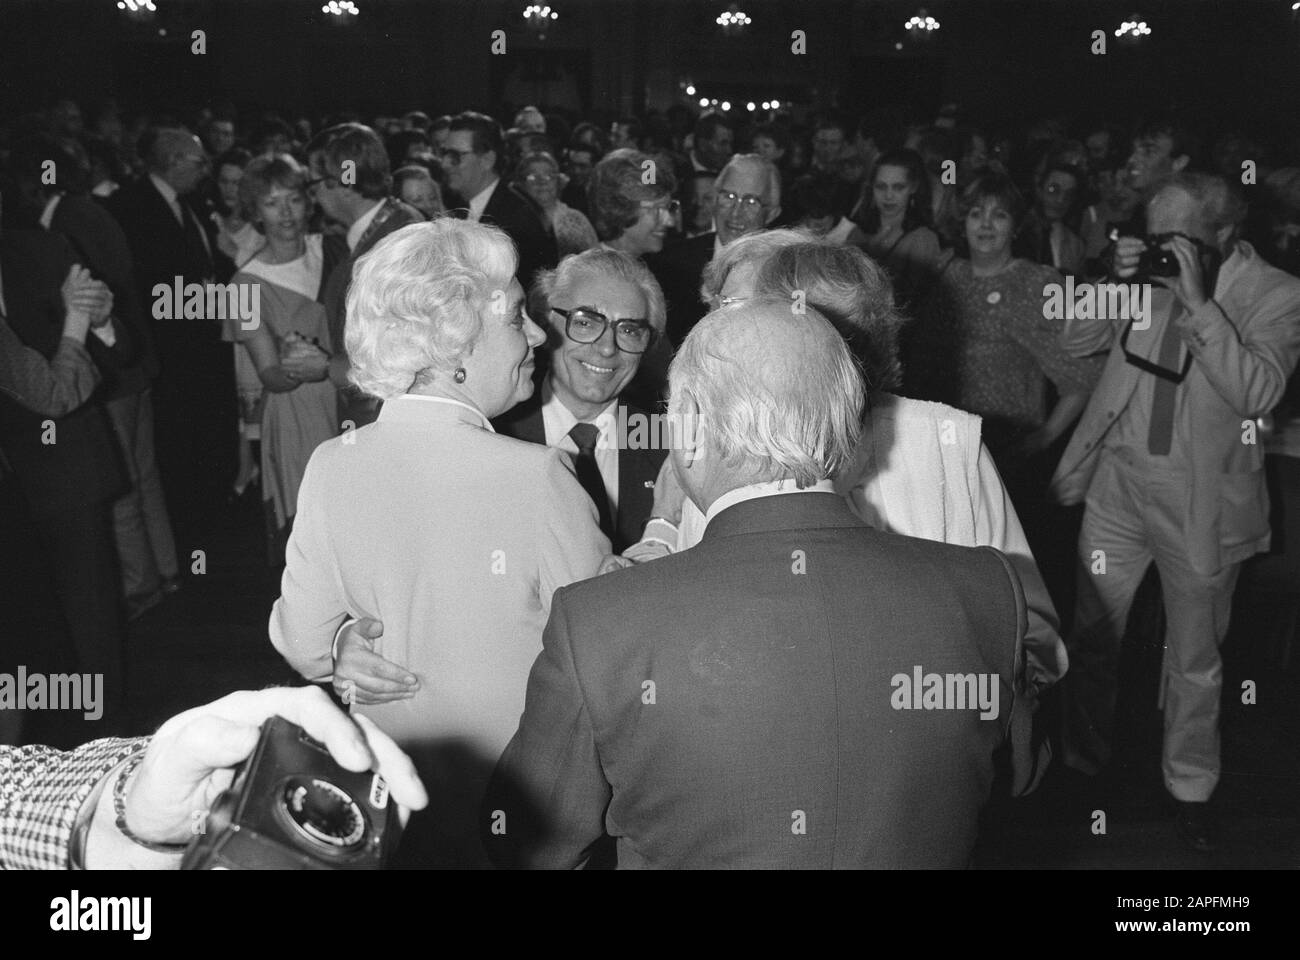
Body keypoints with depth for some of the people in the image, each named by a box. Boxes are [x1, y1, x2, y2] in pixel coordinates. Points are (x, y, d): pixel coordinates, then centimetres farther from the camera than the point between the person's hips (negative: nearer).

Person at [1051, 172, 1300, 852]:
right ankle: (1081, 763, 36)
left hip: (1200, 503, -3)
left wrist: (1198, 303, -29)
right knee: (1090, 639, 15)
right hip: (1117, 486, 3)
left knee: (1194, 661, 12)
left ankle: (1190, 787, 32)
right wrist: (1116, 284, -13)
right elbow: (1076, 340, 5)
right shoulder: (1150, 269, -1)